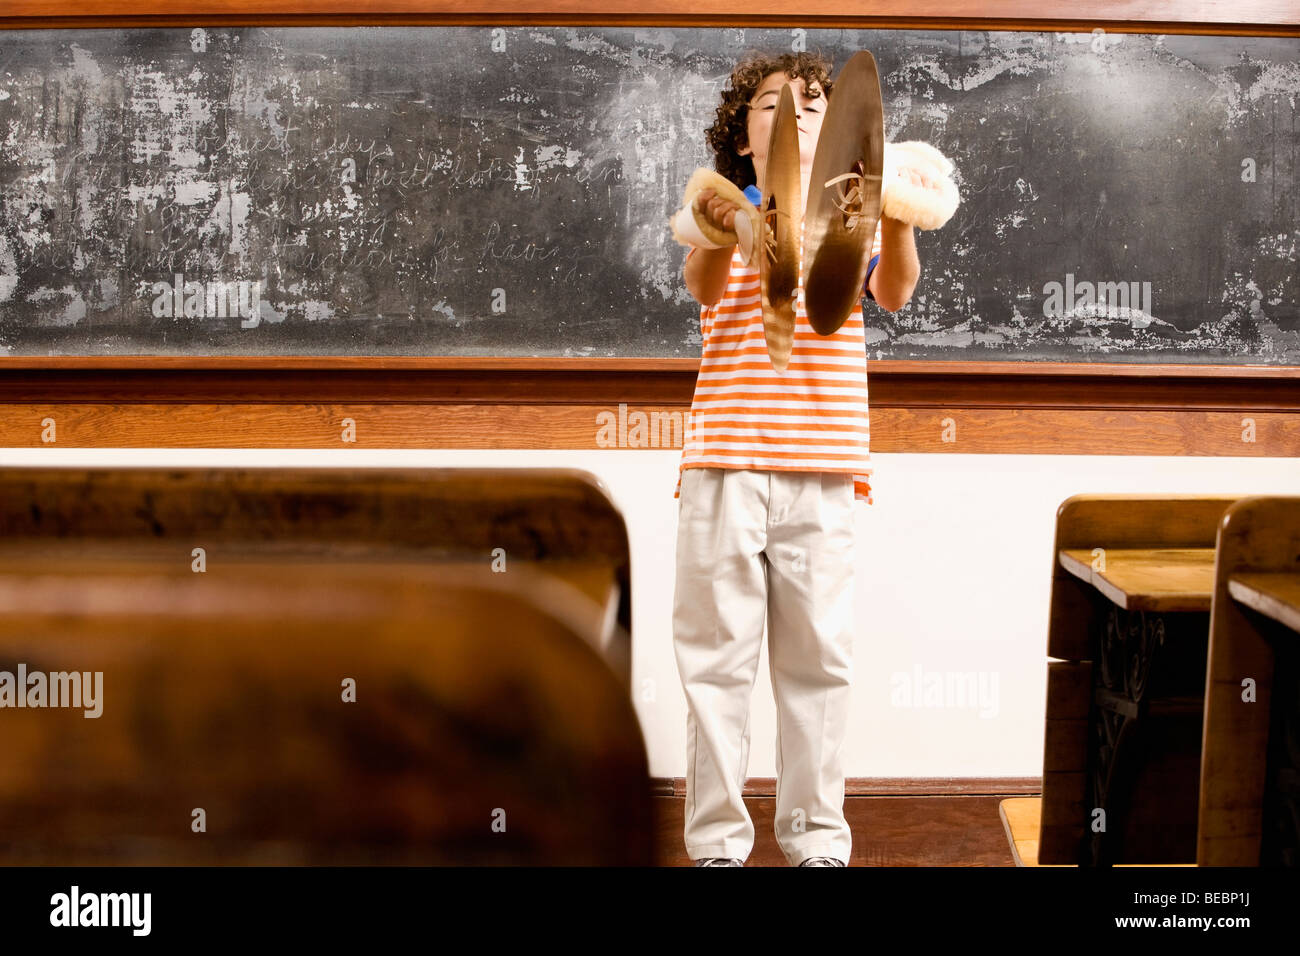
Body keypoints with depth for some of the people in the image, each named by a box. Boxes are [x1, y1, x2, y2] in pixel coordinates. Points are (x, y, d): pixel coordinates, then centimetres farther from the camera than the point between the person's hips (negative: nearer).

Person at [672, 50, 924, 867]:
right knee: (717, 654, 1)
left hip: (822, 471, 1)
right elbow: (703, 287, -13)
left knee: (818, 657, 3)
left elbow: (892, 293, -9)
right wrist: (719, 234, -37)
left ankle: (817, 838, 12)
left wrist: (896, 220, -30)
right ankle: (718, 839, 9)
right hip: (725, 463, -1)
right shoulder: (724, 218, 10)